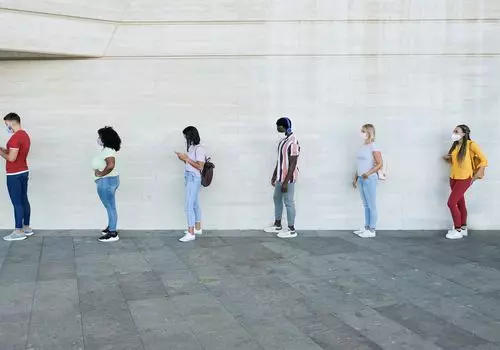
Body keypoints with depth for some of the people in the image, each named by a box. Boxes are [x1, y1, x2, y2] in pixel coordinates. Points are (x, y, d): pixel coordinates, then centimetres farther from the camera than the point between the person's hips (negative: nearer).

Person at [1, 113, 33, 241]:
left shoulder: (15, 137, -19)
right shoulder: (25, 135, 12)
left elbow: (11, 158, -22)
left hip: (14, 175, -10)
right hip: (24, 172, 10)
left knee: (17, 203, -5)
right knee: (24, 200, 13)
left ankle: (19, 232, -1)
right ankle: (27, 228, 20)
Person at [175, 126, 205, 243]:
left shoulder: (199, 148, -14)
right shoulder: (192, 148, 13)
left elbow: (200, 166, -20)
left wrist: (187, 158, -18)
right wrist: (184, 159, 4)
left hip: (193, 179, -10)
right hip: (190, 178, 10)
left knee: (189, 206, -11)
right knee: (195, 204, 17)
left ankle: (191, 233, -9)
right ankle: (198, 228, 27)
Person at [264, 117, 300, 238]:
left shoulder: (293, 142, -20)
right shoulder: (284, 140, 10)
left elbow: (293, 164, -22)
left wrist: (286, 182, -22)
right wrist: (274, 175, 19)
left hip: (288, 178, -10)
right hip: (280, 176, 10)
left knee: (288, 202, -1)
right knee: (277, 198, 17)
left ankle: (291, 230, 9)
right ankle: (277, 225, 29)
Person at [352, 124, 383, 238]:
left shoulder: (373, 147, -10)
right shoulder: (362, 147, 12)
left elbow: (380, 164, -14)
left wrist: (368, 173, -23)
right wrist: (355, 178, 15)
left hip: (369, 179, -8)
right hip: (361, 179, 8)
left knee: (371, 205, -1)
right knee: (366, 205, 13)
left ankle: (372, 230, 4)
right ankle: (366, 227, 20)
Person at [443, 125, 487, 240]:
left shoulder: (471, 144, -11)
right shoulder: (455, 145, 9)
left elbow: (484, 160, -10)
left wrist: (475, 176, -12)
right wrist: (447, 158, 3)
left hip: (464, 179, -7)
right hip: (453, 178, 7)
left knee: (451, 203, -11)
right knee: (460, 203, 13)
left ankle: (458, 230, 0)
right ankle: (463, 228, 23)